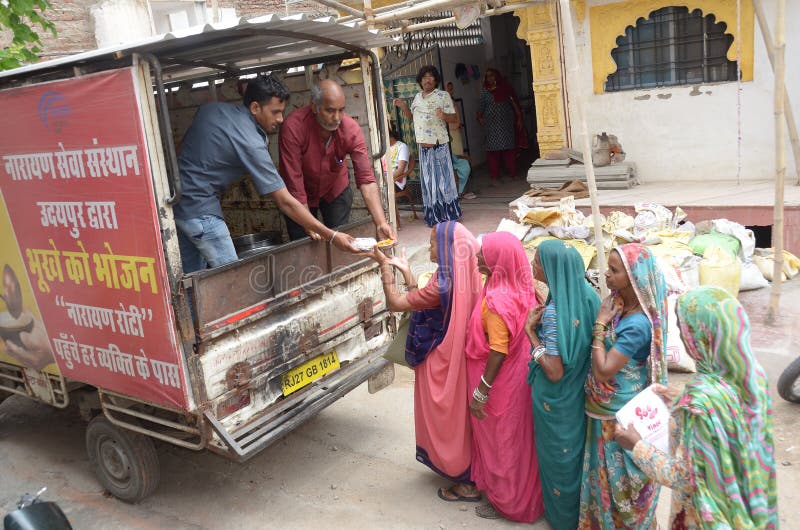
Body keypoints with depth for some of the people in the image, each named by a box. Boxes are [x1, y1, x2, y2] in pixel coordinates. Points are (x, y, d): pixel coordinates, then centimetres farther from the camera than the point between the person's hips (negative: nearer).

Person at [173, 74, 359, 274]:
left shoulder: (211, 108, 2)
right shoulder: (251, 144, -20)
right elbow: (286, 202, -21)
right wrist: (332, 236, -18)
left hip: (175, 199, 9)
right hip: (199, 209, -9)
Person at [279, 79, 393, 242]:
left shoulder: (351, 129, -24)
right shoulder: (293, 127, -31)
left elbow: (366, 180, -28)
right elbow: (293, 181, -29)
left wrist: (381, 223, -39)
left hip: (336, 191, 2)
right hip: (302, 197, -2)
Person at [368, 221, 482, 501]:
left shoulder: (444, 283, -27)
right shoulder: (465, 277, -1)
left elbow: (396, 303, -20)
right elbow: (419, 302, 7)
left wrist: (385, 265, -12)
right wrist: (405, 270, 8)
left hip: (442, 363, -9)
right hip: (456, 357, 9)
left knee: (449, 418, 7)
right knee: (458, 415, 23)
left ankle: (467, 484, 22)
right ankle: (467, 473, 40)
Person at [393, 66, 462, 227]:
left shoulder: (443, 96, -3)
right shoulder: (417, 97, 15)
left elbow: (455, 118, -7)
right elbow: (412, 116, 28)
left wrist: (444, 116, -27)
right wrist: (403, 106, 10)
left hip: (439, 145, -6)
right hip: (423, 146, 6)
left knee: (443, 178, -2)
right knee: (428, 181, 9)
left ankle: (450, 215, 7)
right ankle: (433, 217, 17)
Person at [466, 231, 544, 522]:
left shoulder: (497, 300, -28)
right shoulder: (520, 289, -3)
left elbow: (497, 353, -26)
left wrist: (480, 392, -19)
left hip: (501, 383, -8)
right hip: (517, 376, 8)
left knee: (500, 441, 11)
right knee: (515, 439, 23)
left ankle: (505, 501, 30)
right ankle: (522, 494, 42)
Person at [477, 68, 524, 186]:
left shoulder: (505, 88, 5)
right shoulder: (484, 91, 7)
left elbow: (514, 103, 5)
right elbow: (481, 106, 10)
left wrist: (519, 118, 2)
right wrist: (480, 117, -4)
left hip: (507, 122, 0)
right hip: (492, 124, 0)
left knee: (510, 148, 3)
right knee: (493, 149, -6)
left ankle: (513, 174, 15)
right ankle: (494, 176, -1)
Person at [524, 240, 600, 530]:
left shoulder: (554, 312, -31)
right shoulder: (585, 294, -7)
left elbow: (554, 372, -28)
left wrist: (530, 330, -24)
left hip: (556, 400, -8)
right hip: (578, 392, 8)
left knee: (559, 457, 15)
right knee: (575, 451, 26)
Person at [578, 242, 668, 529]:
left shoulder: (638, 324, -30)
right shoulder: (617, 302, -4)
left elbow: (604, 371, -26)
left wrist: (600, 324, -23)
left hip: (621, 415, -8)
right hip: (607, 408, 8)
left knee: (619, 476, 14)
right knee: (607, 470, 26)